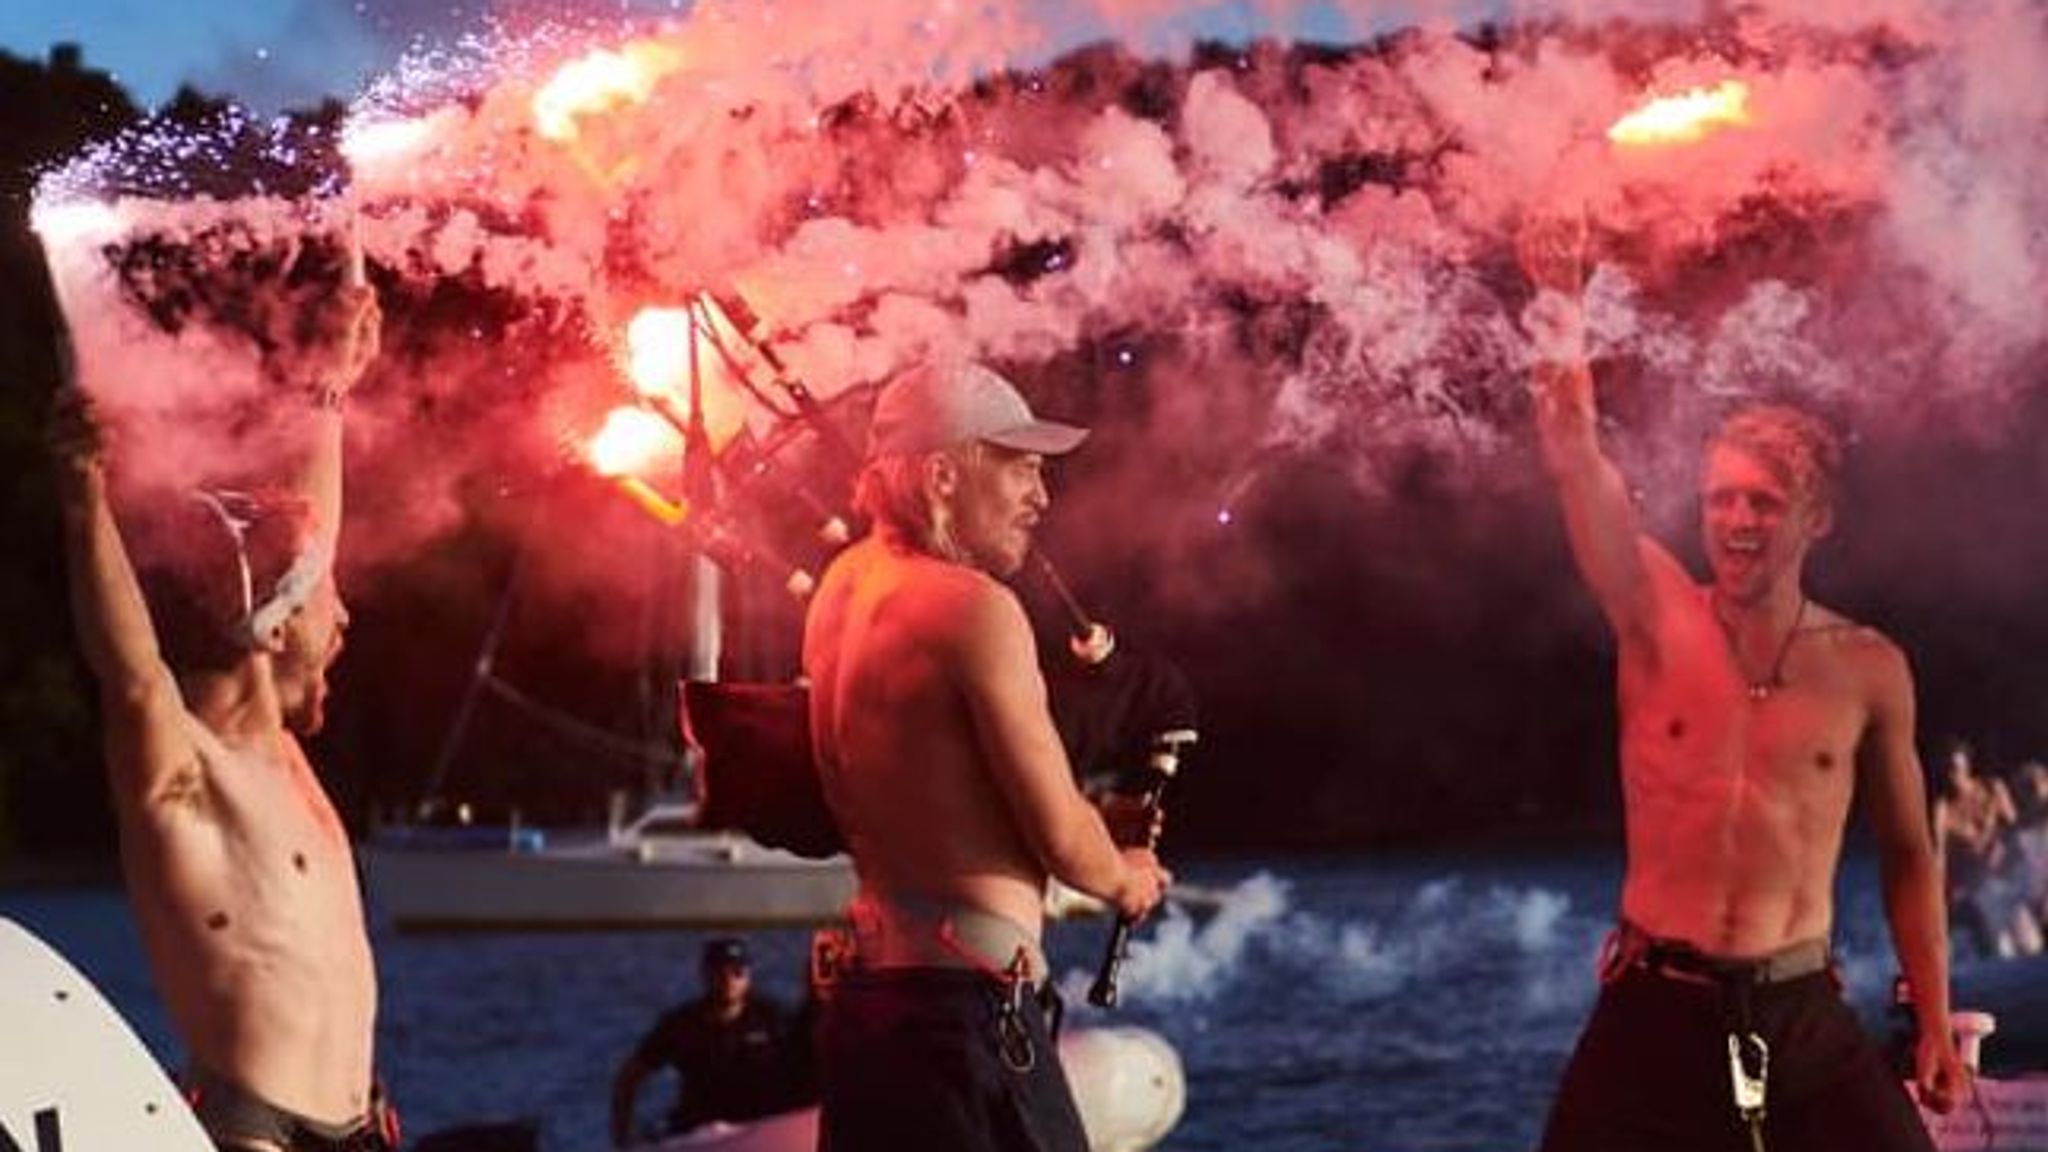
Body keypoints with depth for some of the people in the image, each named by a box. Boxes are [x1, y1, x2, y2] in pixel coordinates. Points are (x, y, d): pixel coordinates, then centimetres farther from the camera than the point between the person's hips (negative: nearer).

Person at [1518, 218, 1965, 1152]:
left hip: (1803, 1017, 1)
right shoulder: (1659, 622, -2)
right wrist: (1562, 329, -34)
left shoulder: (1868, 670, 2)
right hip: (1653, 1011, -1)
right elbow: (1579, 468, -18)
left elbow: (1908, 854, 12)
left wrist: (1934, 1021, 8)